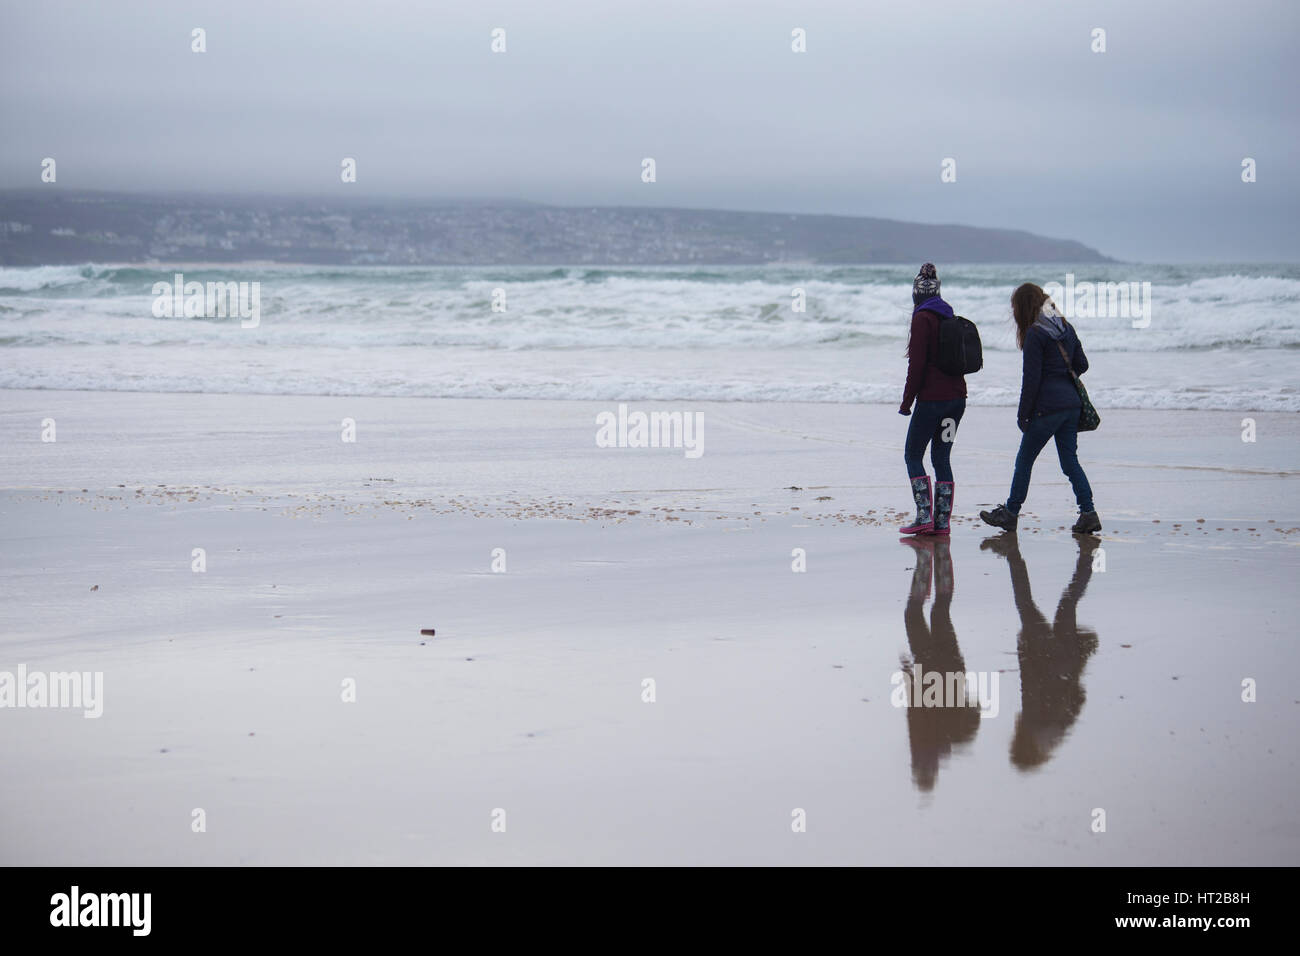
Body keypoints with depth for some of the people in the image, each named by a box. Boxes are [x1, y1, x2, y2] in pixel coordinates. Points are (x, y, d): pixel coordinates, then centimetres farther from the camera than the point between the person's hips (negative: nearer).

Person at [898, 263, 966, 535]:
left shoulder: (922, 319, -11)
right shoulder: (951, 317, 13)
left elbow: (917, 364, -15)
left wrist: (907, 401, -9)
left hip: (932, 398, -7)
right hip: (957, 397, 7)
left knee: (912, 455, 3)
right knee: (942, 457, 11)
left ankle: (924, 516, -7)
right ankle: (943, 521, 8)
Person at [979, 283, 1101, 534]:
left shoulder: (1035, 334, -12)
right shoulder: (1066, 328, 11)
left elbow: (1031, 379, -13)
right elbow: (1082, 364, 16)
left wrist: (1023, 414, -8)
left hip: (1047, 407, -7)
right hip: (1072, 405, 7)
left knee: (1024, 459, 5)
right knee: (1070, 461, 9)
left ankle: (1010, 513, 13)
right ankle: (1088, 513, -1)